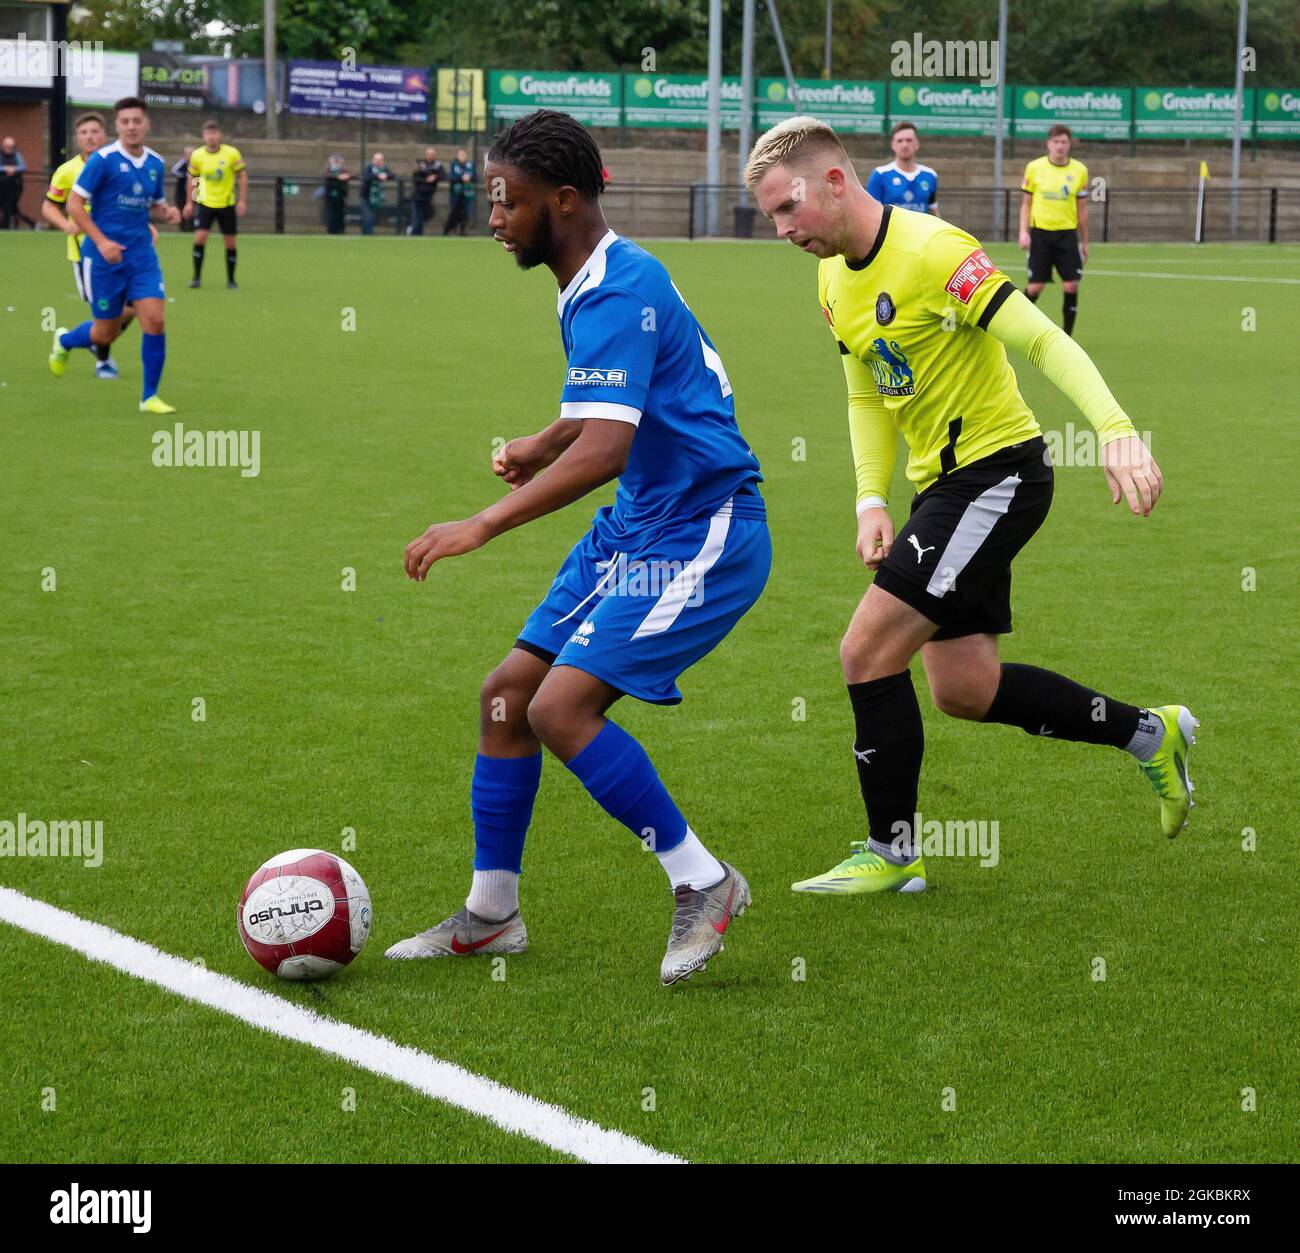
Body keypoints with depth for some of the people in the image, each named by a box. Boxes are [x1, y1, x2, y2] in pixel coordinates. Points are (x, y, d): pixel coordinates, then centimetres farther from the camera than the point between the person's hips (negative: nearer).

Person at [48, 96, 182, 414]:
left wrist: (167, 212, -5)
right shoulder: (102, 159, -12)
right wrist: (102, 241, -21)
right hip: (104, 256, -4)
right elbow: (74, 204, -12)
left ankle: (149, 397, 2)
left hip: (141, 254, 4)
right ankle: (64, 341, 39)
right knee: (107, 332, 5)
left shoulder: (155, 163, 6)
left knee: (155, 321, -11)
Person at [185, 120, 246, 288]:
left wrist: (242, 200, -6)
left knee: (230, 243, 3)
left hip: (227, 204, 0)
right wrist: (189, 202, 10)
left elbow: (242, 176, -1)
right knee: (200, 238, -13)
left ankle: (231, 279, 17)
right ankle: (197, 277, 0)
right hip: (205, 203, 0)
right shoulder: (197, 156, -4)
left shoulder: (232, 153, -9)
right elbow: (192, 178, 10)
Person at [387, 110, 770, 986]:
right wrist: (542, 445, 17)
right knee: (508, 694, 8)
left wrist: (484, 526, -34)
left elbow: (603, 452, -33)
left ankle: (702, 881, -6)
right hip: (636, 526, 10)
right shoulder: (598, 281, 10)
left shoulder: (614, 296, -22)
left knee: (562, 708, -20)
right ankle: (491, 914, 19)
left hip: (700, 535, -10)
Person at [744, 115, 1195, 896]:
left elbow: (1042, 341, -23)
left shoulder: (931, 252, -19)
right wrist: (872, 502, 3)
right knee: (963, 690, 11)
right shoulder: (835, 280, 8)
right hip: (945, 482, 9)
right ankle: (1150, 735, 27)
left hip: (999, 471, -9)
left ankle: (892, 853, 2)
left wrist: (1117, 429, -35)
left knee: (869, 651, -13)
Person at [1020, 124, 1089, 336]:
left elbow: (1082, 208, 9)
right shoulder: (1034, 167, 0)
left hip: (1067, 234, 1)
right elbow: (1026, 203, 6)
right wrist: (1024, 232, -5)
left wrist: (1084, 241, 11)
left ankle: (1066, 337, 4)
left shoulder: (1079, 170, 3)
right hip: (1040, 233, -1)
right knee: (1035, 287, -2)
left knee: (1071, 286, -7)